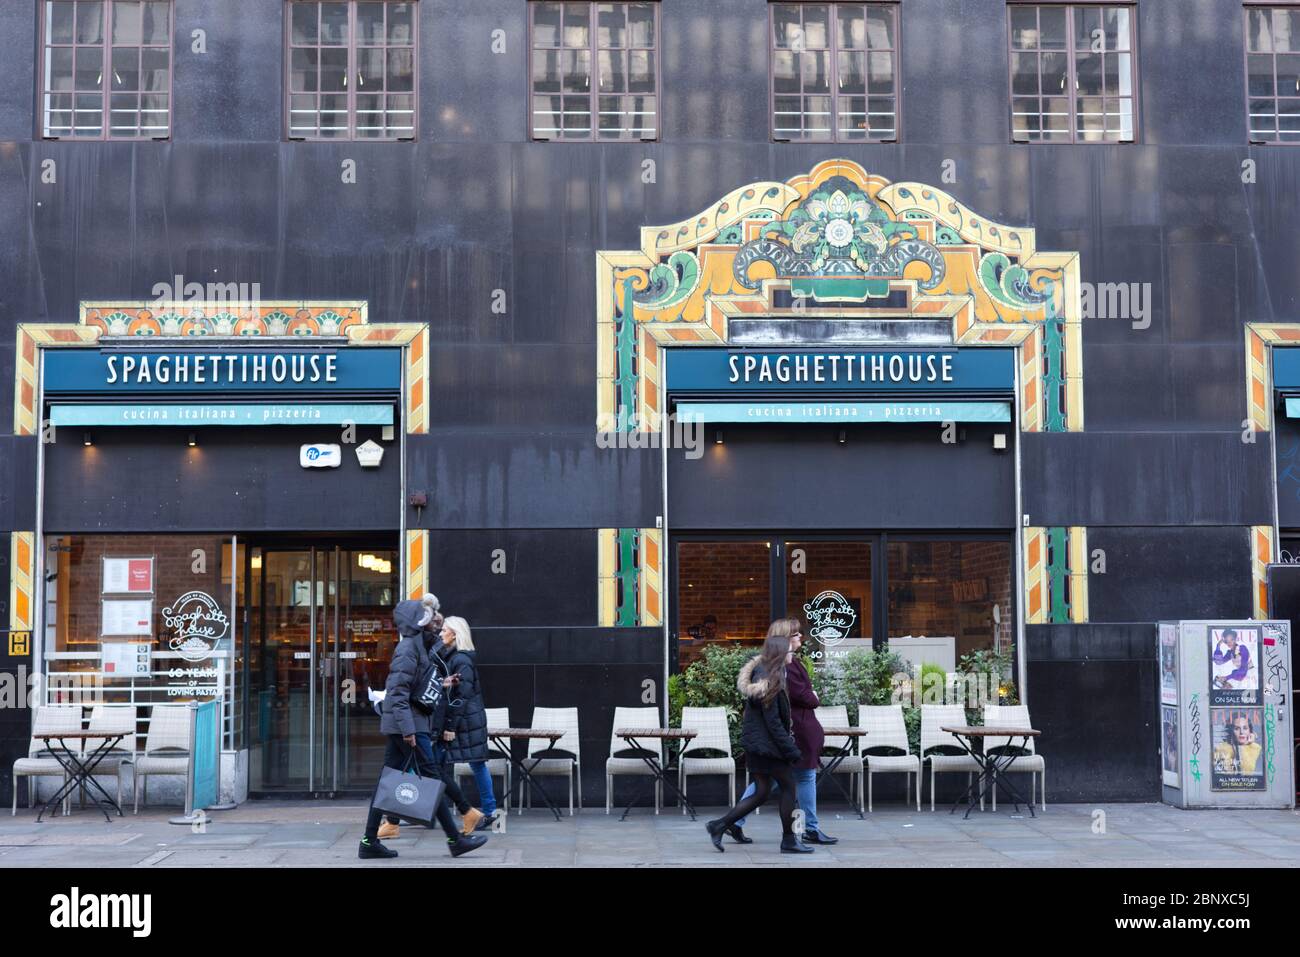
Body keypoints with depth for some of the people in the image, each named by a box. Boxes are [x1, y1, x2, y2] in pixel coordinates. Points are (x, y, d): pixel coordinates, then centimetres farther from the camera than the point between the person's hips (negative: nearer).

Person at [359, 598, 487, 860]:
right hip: (408, 723, -10)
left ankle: (370, 842, 11)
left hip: (399, 726, 10)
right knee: (430, 778, -4)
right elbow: (398, 691, -20)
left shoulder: (419, 646, 16)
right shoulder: (408, 648, -14)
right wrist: (408, 729, -24)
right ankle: (455, 839, 1)